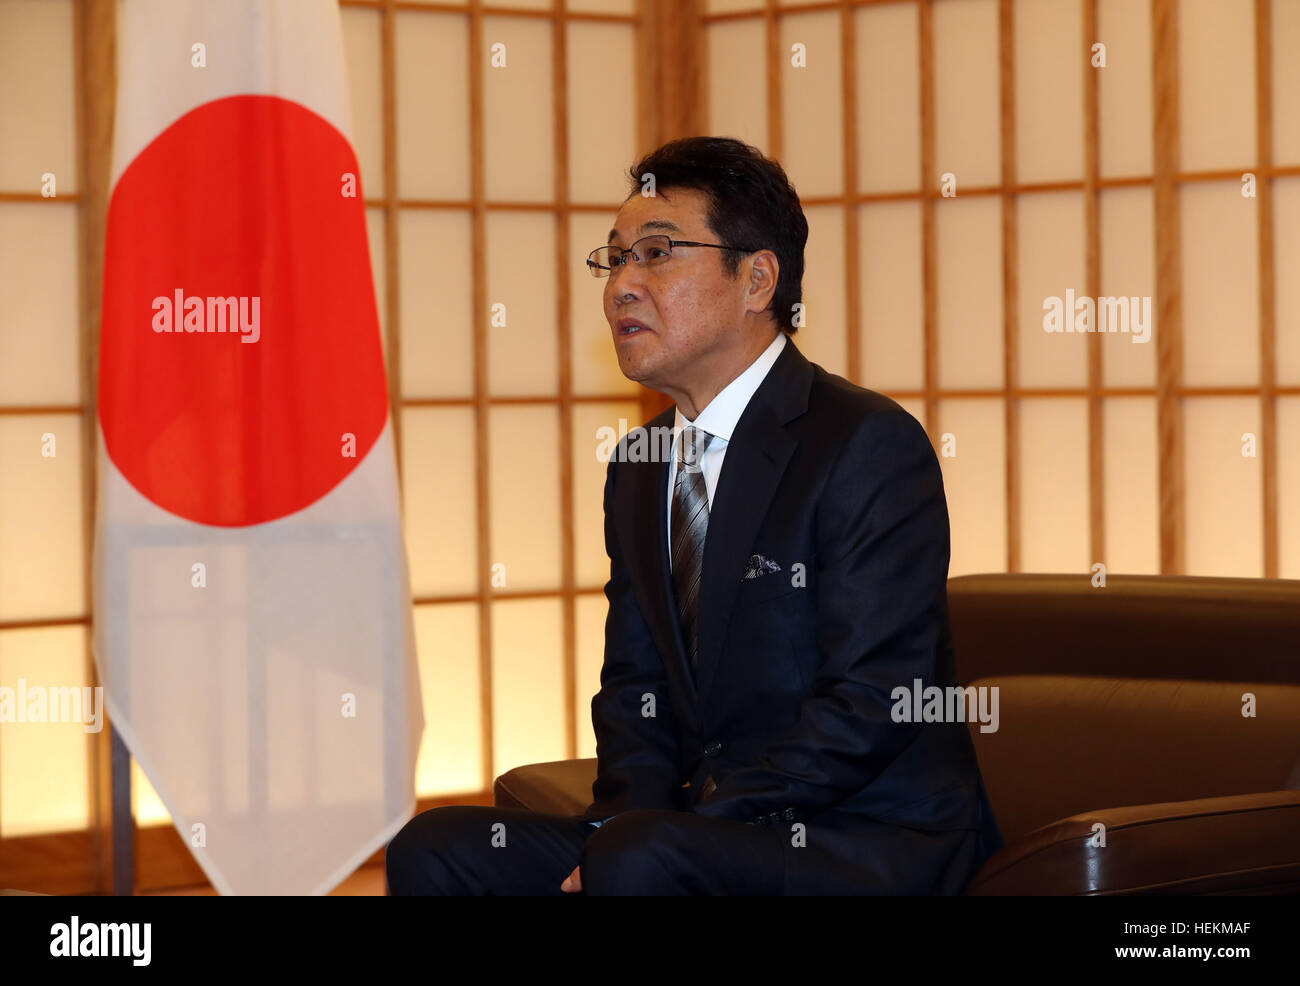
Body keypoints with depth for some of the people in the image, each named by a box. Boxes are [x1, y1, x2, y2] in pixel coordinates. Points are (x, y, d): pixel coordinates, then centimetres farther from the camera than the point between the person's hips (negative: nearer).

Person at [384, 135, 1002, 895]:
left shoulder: (873, 446, -11)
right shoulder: (640, 466, 14)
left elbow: (871, 705, -18)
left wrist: (641, 838, -20)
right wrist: (629, 818, -6)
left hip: (880, 839, -7)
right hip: (712, 824, 7)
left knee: (640, 859, -33)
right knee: (436, 849, -8)